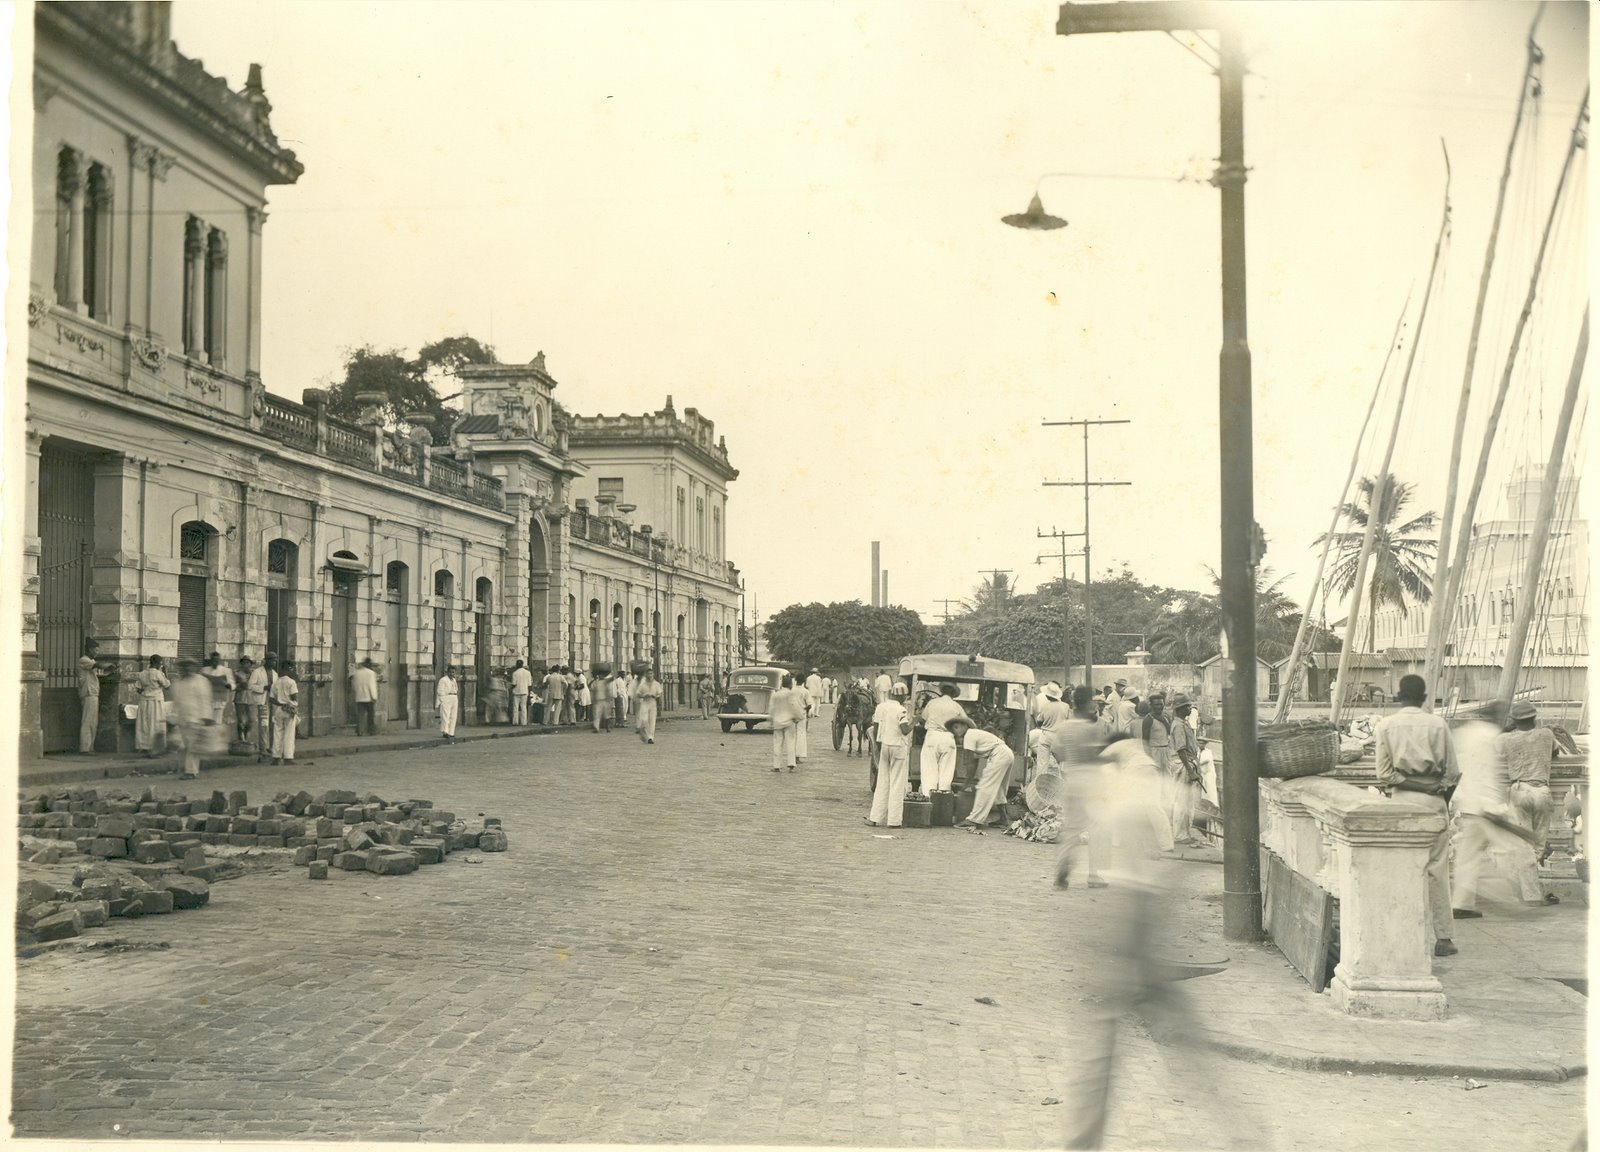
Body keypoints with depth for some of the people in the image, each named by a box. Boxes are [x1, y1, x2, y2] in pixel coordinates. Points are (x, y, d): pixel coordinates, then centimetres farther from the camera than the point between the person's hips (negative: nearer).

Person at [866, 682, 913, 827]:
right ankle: (894, 819, 2)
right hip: (898, 746, -5)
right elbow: (905, 730, -20)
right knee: (897, 784, 2)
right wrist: (913, 721, -3)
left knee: (882, 782, 12)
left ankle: (876, 817, 12)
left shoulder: (880, 707, 5)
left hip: (884, 745, 5)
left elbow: (875, 730, 9)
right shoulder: (901, 710, -13)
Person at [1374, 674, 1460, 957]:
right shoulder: (1438, 724, 0)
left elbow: (1384, 772, -4)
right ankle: (1442, 938, 4)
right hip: (1432, 799, 0)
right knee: (1437, 869, 4)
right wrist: (1443, 797, 14)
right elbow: (1452, 771, 2)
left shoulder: (1387, 725, -1)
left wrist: (1391, 793, 10)